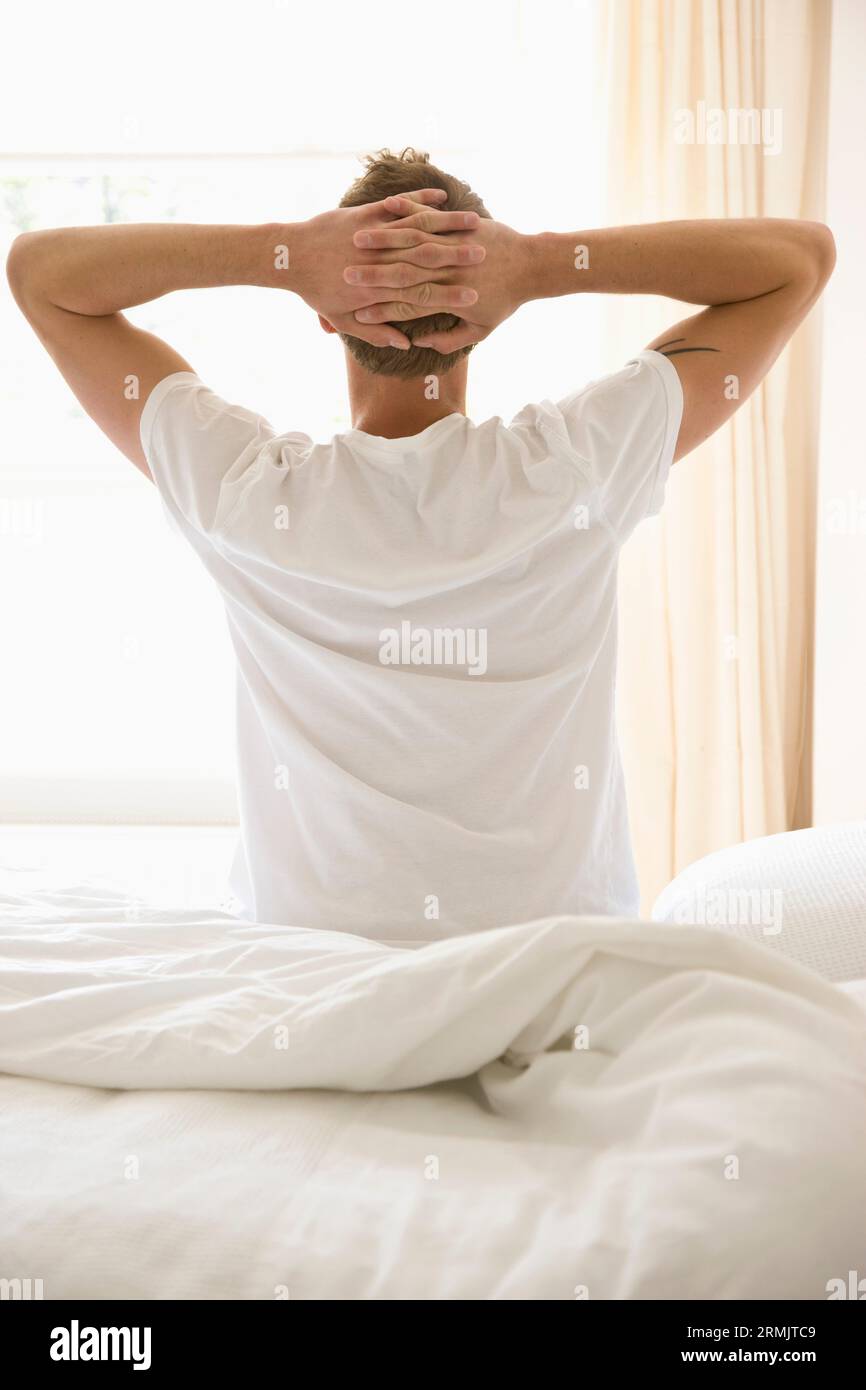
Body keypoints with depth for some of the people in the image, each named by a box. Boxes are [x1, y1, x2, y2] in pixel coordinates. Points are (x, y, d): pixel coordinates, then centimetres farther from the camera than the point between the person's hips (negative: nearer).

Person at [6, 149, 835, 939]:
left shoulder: (252, 493, -15)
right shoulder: (574, 469, -15)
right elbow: (803, 255, -3)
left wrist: (283, 253, -17)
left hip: (307, 955, 0)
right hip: (562, 950, 0)